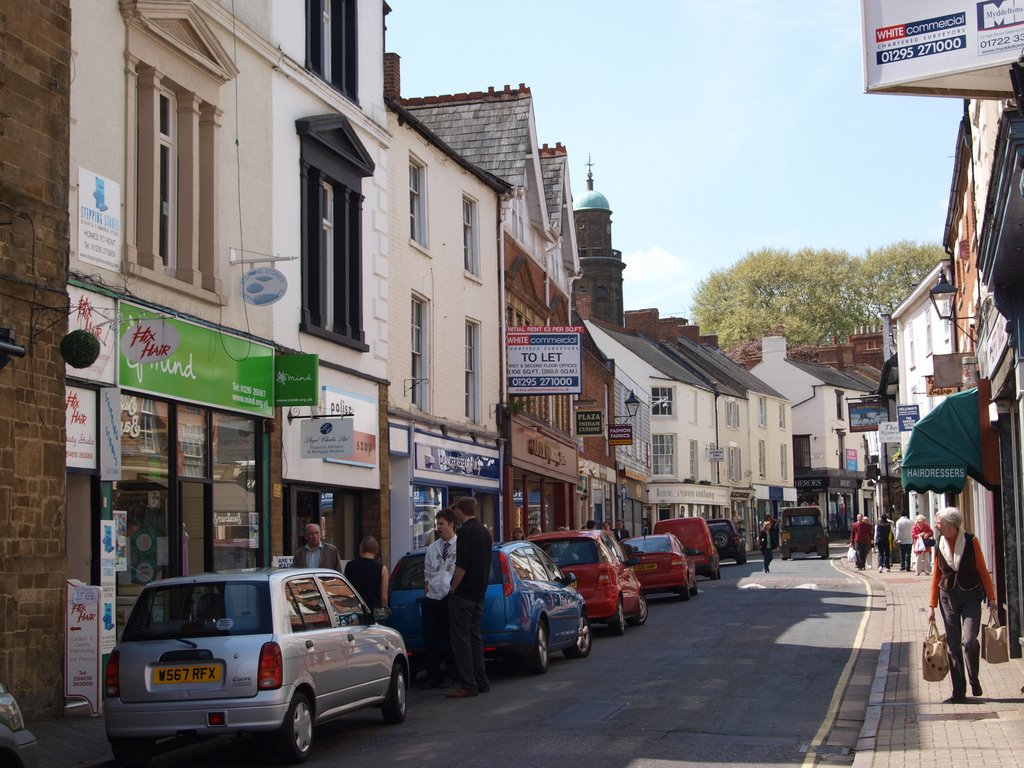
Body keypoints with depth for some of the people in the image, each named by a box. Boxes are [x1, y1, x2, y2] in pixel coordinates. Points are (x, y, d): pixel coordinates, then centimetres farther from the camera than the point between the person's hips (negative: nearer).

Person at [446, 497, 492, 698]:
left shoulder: (466, 532, -15)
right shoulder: (484, 532, 12)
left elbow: (462, 566, -20)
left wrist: (453, 588, -10)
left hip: (463, 594, -9)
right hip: (479, 594, 9)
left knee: (461, 639, -5)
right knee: (475, 637, 14)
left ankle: (468, 685, -8)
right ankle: (481, 682, 15)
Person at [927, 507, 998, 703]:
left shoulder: (971, 541, -6)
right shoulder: (939, 545, 3)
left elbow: (982, 570, -2)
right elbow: (936, 575, 9)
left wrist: (991, 600, -3)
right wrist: (932, 606, 8)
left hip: (971, 596, -3)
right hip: (948, 597, 3)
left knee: (969, 641, -16)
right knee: (953, 646, 2)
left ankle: (974, 679, 9)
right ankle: (959, 692, 9)